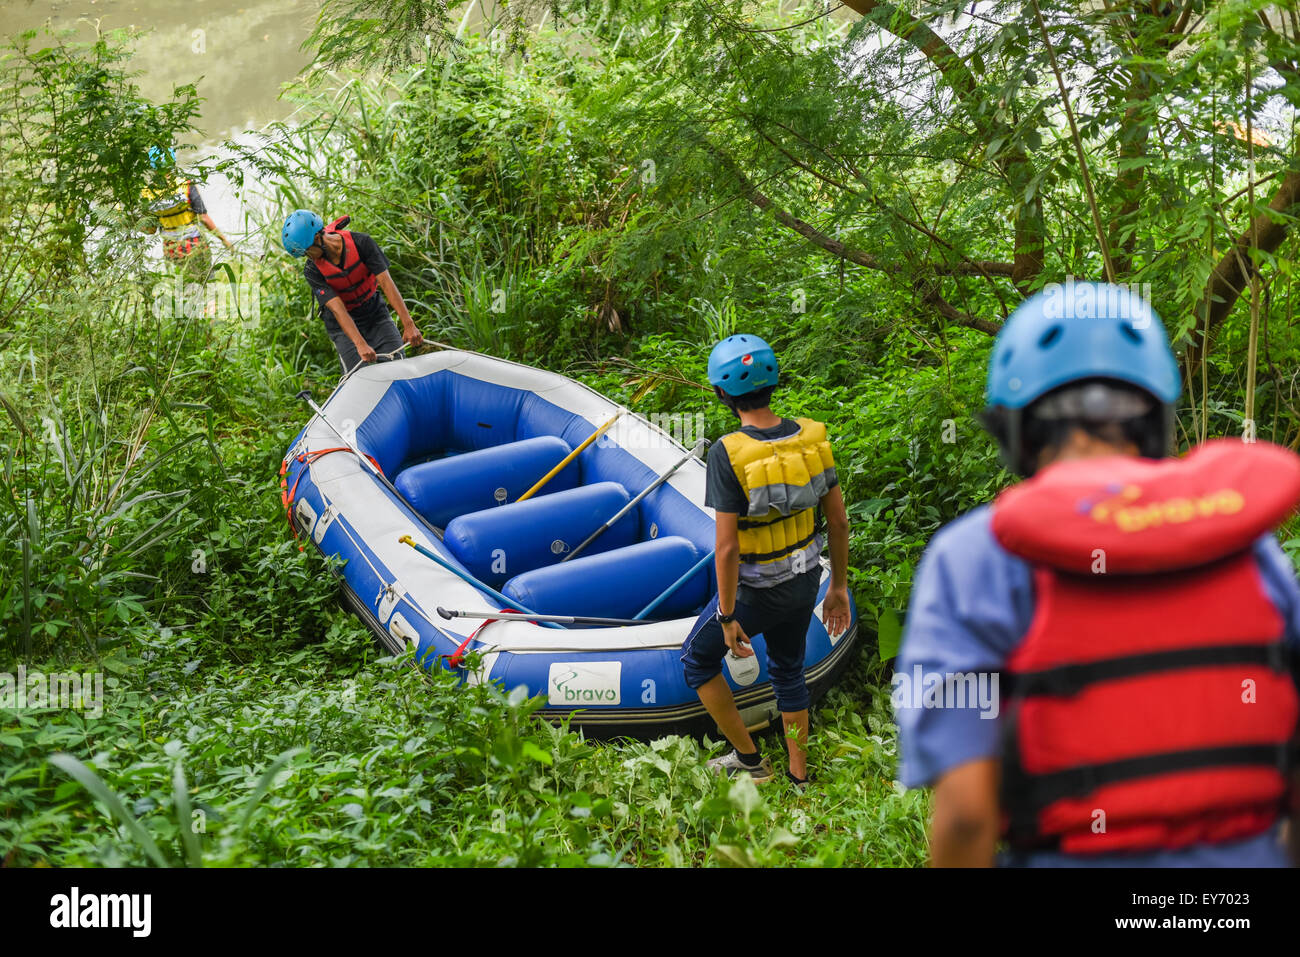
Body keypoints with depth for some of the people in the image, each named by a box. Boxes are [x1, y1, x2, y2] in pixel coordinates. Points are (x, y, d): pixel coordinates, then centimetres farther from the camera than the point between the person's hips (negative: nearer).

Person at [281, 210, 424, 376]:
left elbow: (386, 282, -24)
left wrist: (408, 325, -32)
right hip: (344, 324, -1)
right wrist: (361, 345, -41)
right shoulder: (312, 270, -18)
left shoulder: (361, 242, -19)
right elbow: (338, 309, -27)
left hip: (375, 311, 1)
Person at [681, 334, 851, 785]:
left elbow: (727, 548, -24)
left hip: (757, 590, -5)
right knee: (788, 670, 27)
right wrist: (839, 587, 11)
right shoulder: (811, 436, -9)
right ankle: (799, 775, 38)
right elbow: (838, 520, -1)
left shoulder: (728, 454, -26)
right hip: (805, 580, 6)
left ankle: (749, 758, 26)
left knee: (698, 660, 20)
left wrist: (727, 617, -13)